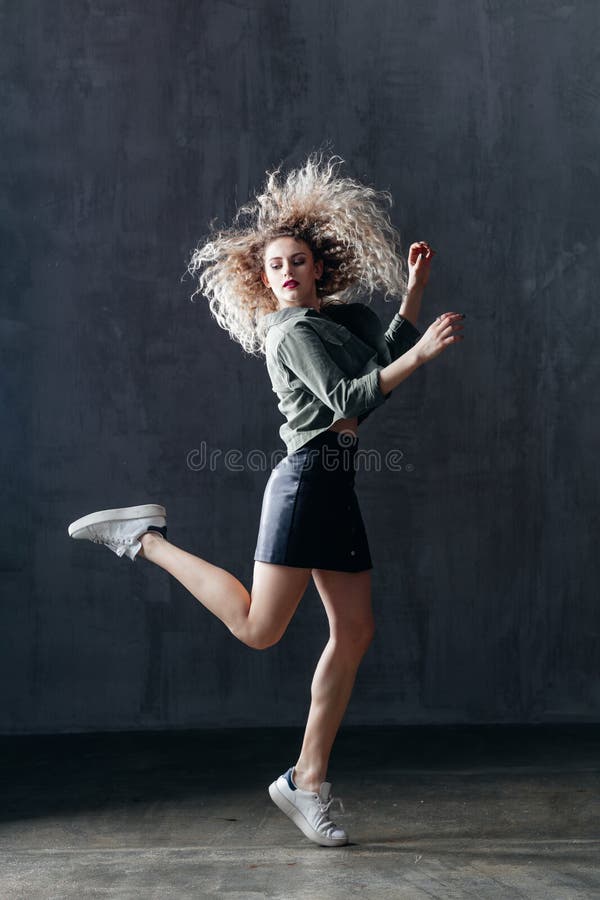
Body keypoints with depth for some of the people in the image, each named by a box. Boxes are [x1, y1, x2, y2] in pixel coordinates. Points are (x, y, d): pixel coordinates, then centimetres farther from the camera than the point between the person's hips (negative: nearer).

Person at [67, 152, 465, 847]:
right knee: (259, 627, -12)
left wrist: (412, 292, 28)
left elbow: (386, 358, 34)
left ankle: (307, 780, 10)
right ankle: (144, 537, 1)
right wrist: (420, 353, -20)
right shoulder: (294, 331, -5)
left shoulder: (334, 318, 20)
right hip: (307, 478, -9)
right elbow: (349, 400, -17)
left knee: (354, 632, 4)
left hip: (337, 488, 9)